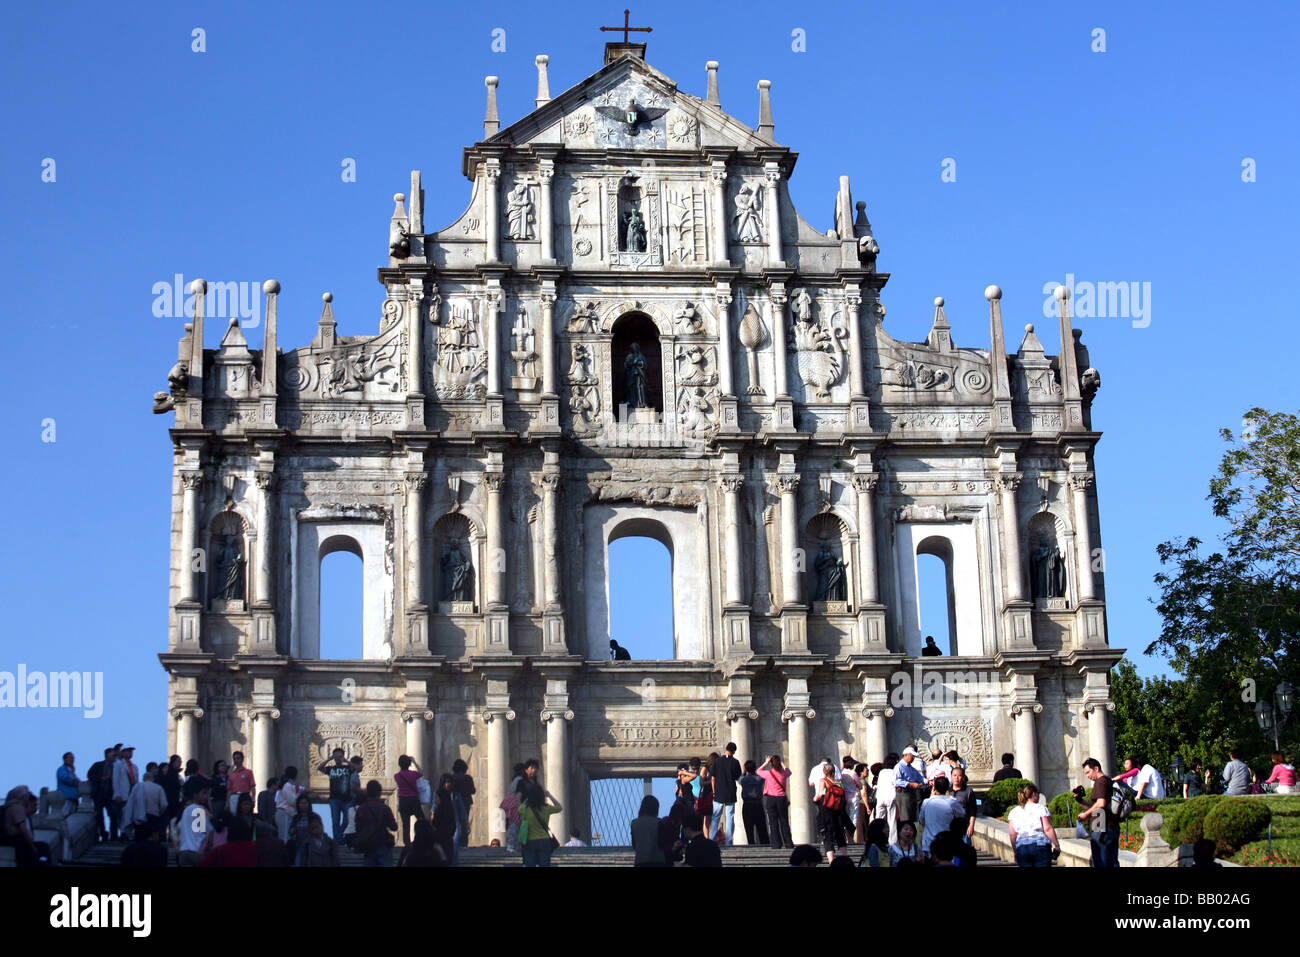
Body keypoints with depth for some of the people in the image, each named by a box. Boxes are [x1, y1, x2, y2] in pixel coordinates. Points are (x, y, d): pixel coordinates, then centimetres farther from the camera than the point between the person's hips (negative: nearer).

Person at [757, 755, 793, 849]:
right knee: (784, 822, 10)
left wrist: (766, 762, 18)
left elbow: (759, 771, 11)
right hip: (782, 799, 2)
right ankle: (788, 843, 10)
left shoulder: (768, 773, -9)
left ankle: (776, 844, -2)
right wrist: (781, 763, 27)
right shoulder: (784, 774, -3)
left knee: (773, 822, 1)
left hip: (770, 799, -2)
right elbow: (788, 771, 22)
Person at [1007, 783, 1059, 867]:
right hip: (1041, 846, -3)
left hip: (1021, 848, 4)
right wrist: (1057, 845, -2)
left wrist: (1015, 852, 16)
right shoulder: (1041, 808, 1)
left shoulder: (1014, 812, 12)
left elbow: (1012, 834, 9)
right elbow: (1048, 829, -8)